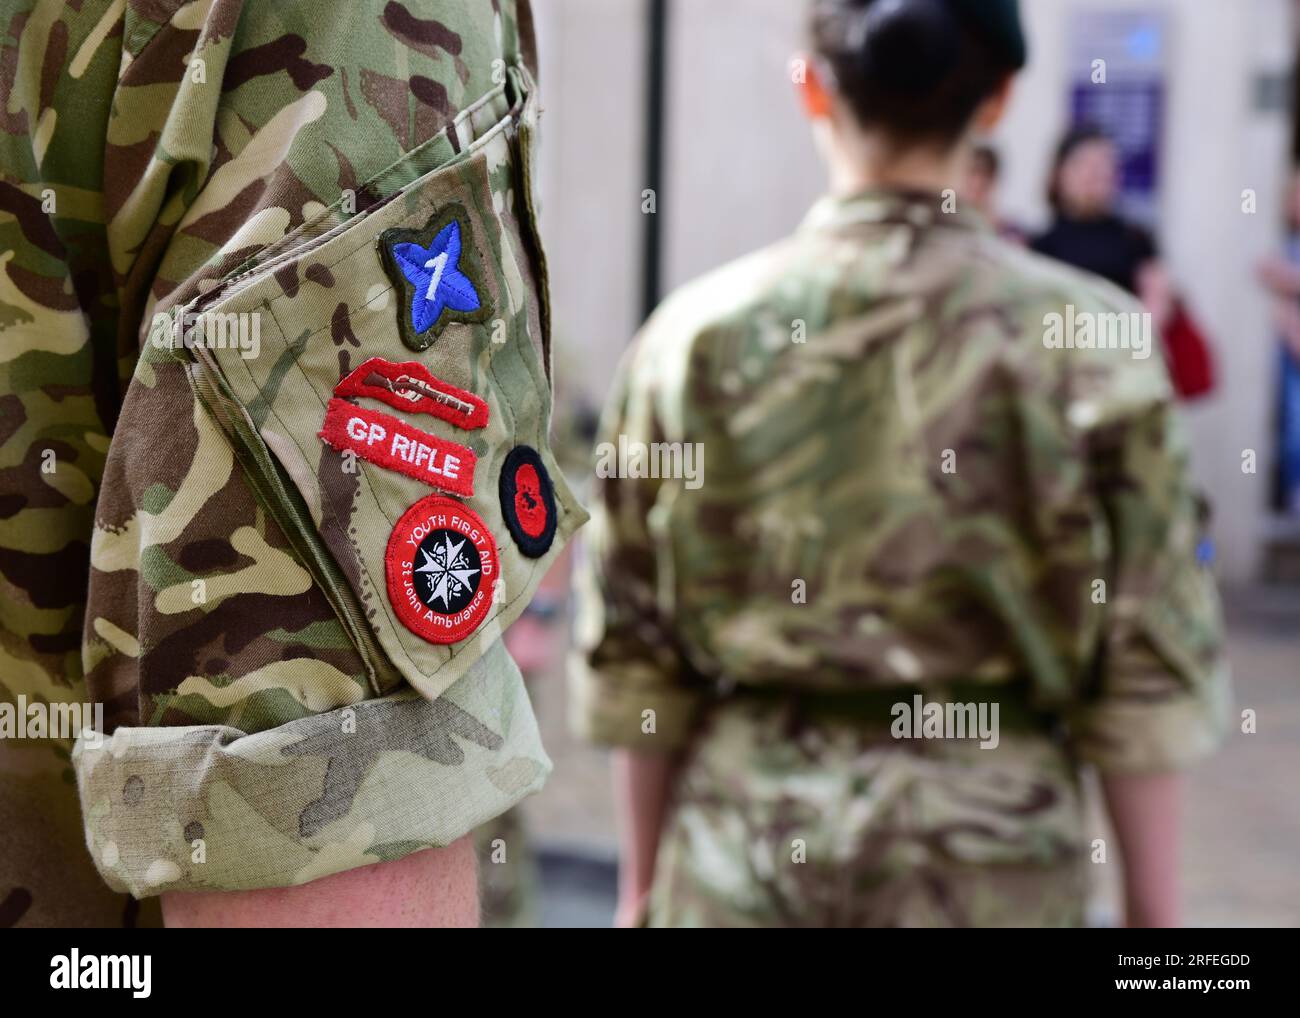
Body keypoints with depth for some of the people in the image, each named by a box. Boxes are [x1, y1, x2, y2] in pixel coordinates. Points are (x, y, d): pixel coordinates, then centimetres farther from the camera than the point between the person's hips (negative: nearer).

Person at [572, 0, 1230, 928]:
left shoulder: (697, 332, -3)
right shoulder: (1082, 343, -7)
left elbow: (632, 653, 2)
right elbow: (1149, 674, -6)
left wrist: (642, 881, 12)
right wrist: (1154, 906, 4)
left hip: (747, 837, 2)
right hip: (984, 842, -1)